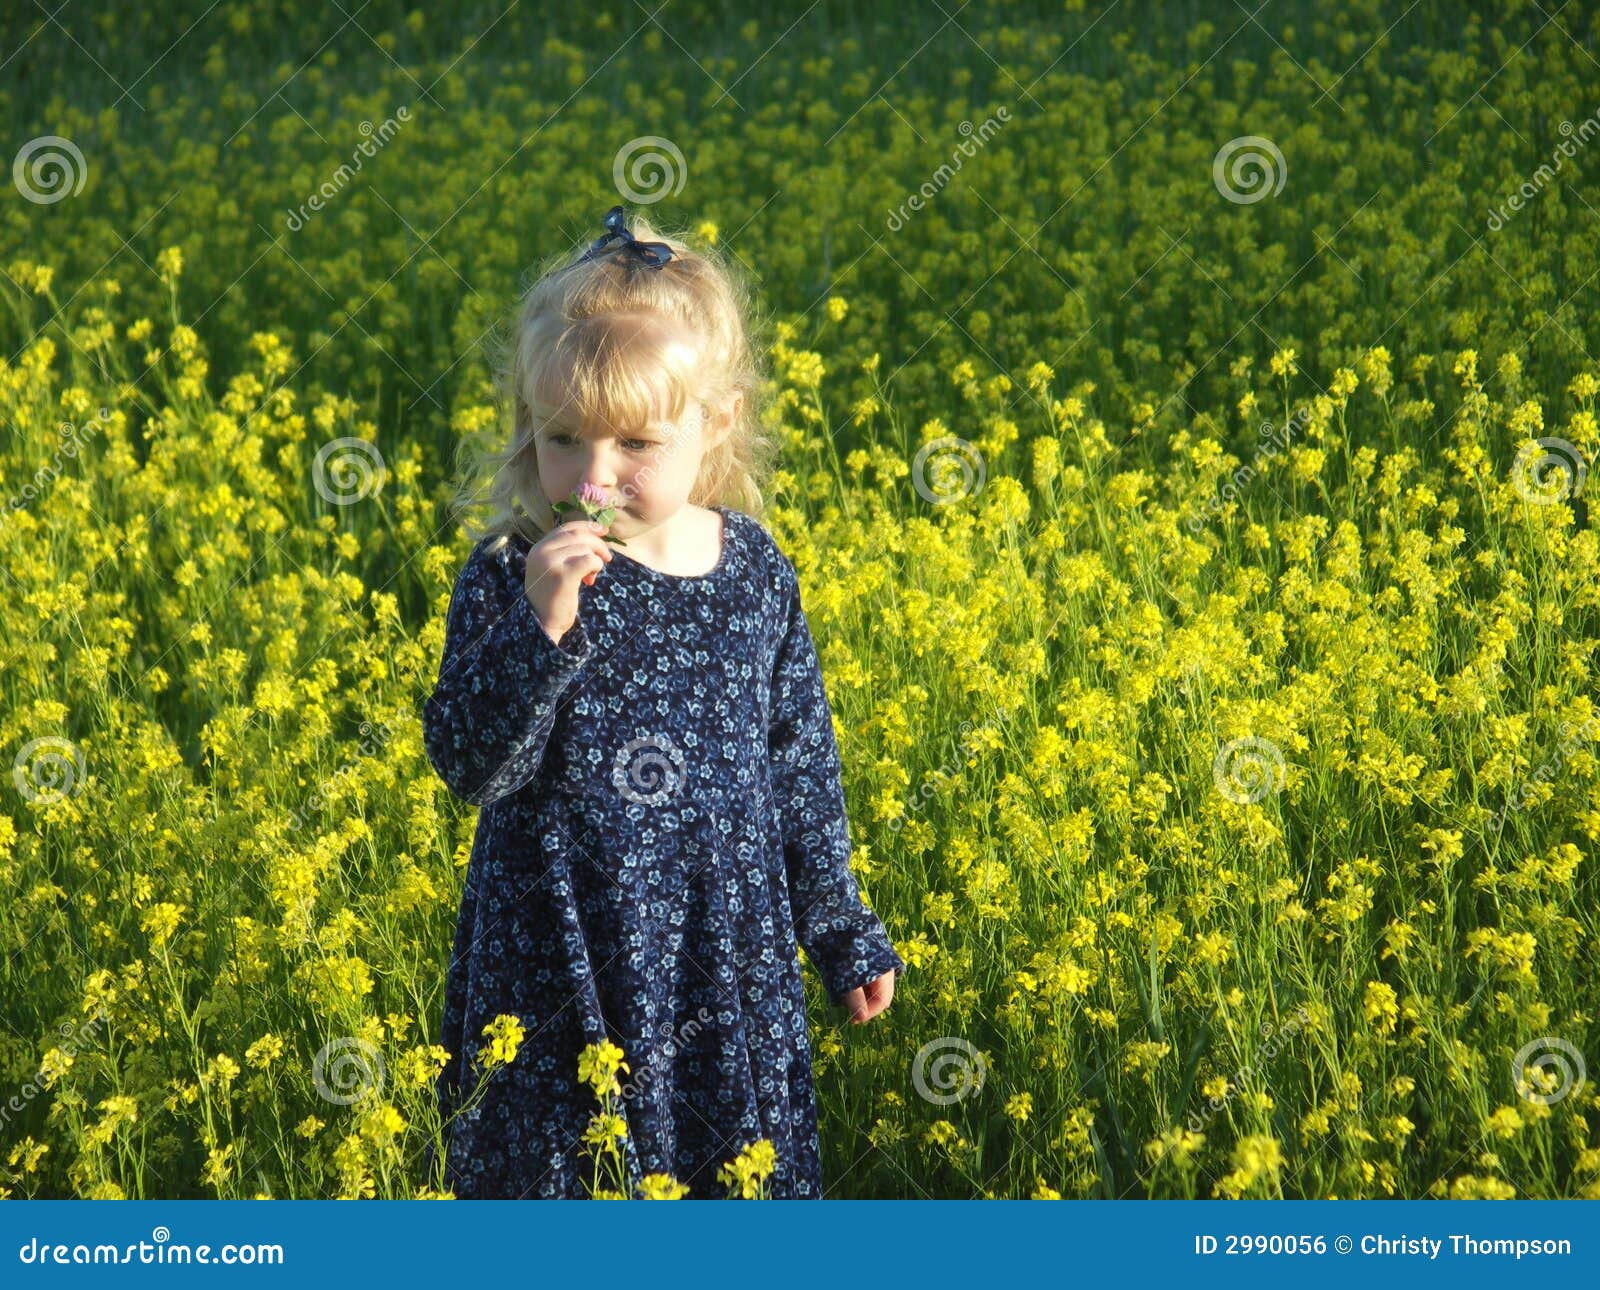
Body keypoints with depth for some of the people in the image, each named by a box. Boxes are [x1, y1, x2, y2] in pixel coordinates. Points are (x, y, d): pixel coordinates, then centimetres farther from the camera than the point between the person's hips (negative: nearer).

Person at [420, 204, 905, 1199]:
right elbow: (471, 766, -17)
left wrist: (843, 931, 15)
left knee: (750, 1187, 11)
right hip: (562, 960, -3)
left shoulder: (755, 571, 1)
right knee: (560, 1191, 3)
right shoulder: (512, 576, -9)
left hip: (729, 961, 3)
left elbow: (802, 765, 11)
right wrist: (543, 623, -30)